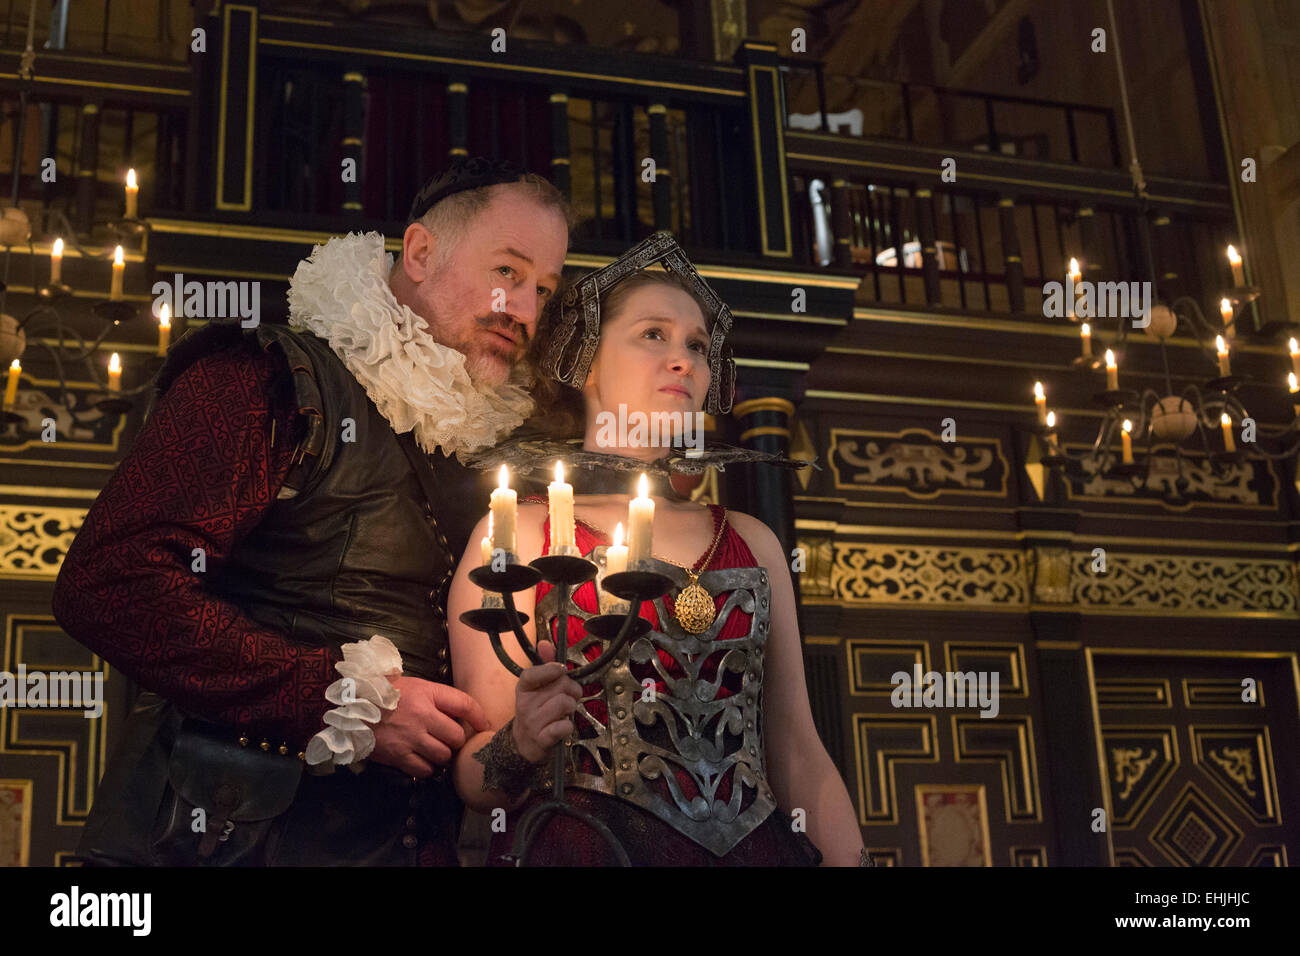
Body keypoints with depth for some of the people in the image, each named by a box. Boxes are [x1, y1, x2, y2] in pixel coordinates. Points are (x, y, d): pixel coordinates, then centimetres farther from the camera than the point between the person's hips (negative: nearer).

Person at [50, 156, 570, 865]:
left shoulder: (474, 440, 14)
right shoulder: (270, 377, -8)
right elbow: (107, 586, -20)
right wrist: (346, 701, -20)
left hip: (408, 836, 7)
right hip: (229, 830, -6)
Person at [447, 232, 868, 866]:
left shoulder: (752, 542, 15)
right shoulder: (518, 533, 3)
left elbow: (799, 756, 14)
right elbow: (473, 780, 0)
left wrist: (848, 859, 1)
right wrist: (520, 748, -21)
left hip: (751, 847, 5)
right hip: (585, 849, -4)